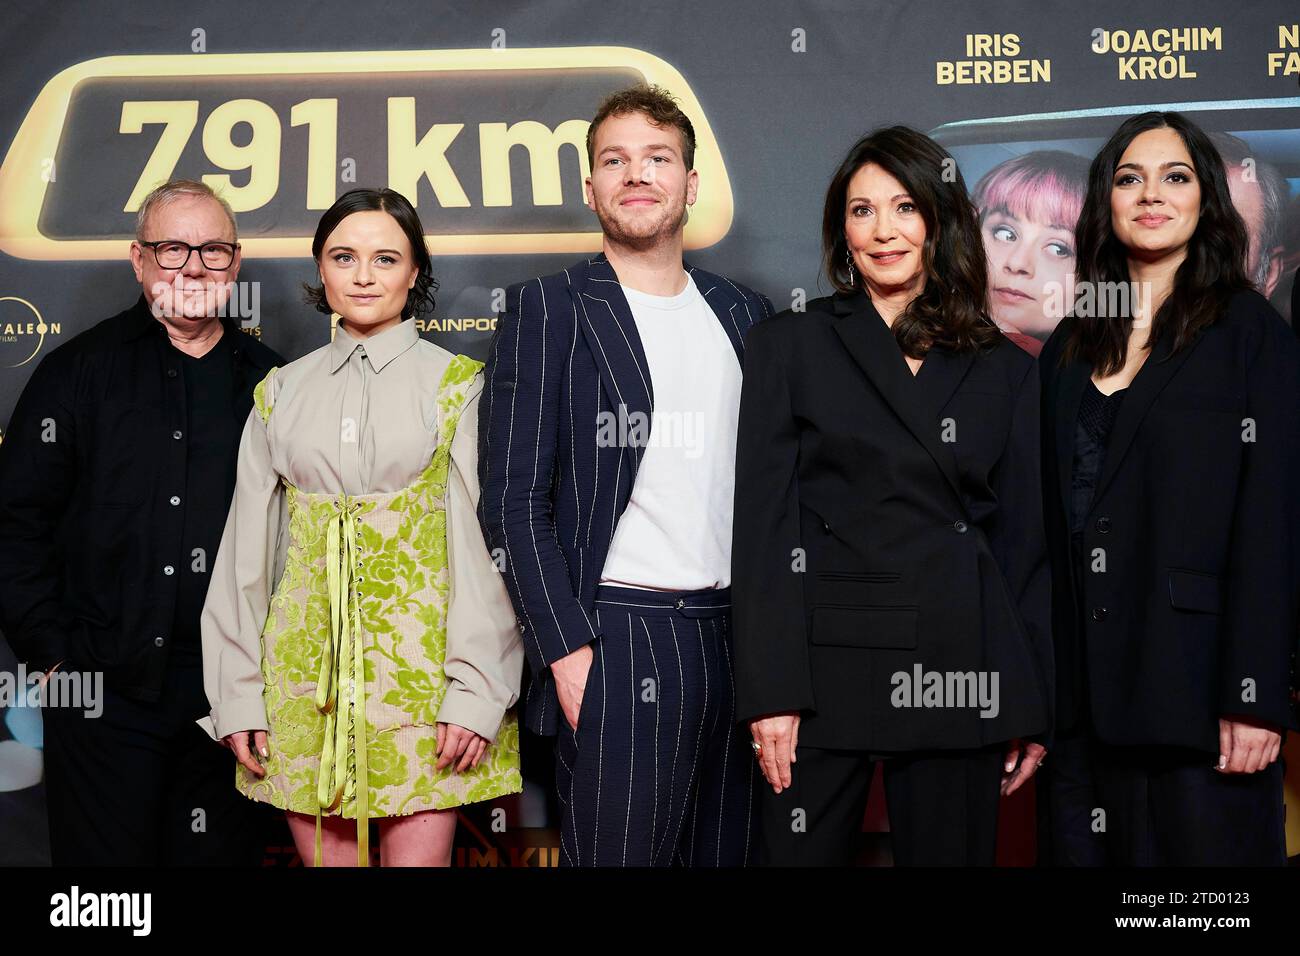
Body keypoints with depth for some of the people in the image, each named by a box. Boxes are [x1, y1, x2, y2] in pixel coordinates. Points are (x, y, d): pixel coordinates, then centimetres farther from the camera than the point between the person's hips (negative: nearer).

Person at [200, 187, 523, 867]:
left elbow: (482, 540, -4)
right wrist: (238, 695, 4)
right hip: (307, 660, 3)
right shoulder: (282, 391, 10)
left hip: (419, 652, -2)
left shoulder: (458, 384, 1)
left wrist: (475, 691, -11)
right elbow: (248, 546, 10)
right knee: (325, 855, 7)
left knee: (419, 855, -3)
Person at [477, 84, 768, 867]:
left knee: (728, 853, 13)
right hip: (618, 645, -5)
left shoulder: (744, 313, 13)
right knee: (617, 850, 0)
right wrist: (566, 649, -13)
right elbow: (514, 500, -6)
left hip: (736, 639, 5)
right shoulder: (546, 309, -2)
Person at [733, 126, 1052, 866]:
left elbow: (1026, 542, 10)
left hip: (962, 674, 2)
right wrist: (770, 692, -10)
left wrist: (1034, 709, 5)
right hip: (828, 662, -2)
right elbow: (763, 526, -3)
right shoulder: (789, 346, 3)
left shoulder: (1006, 369, 10)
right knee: (803, 853, 3)